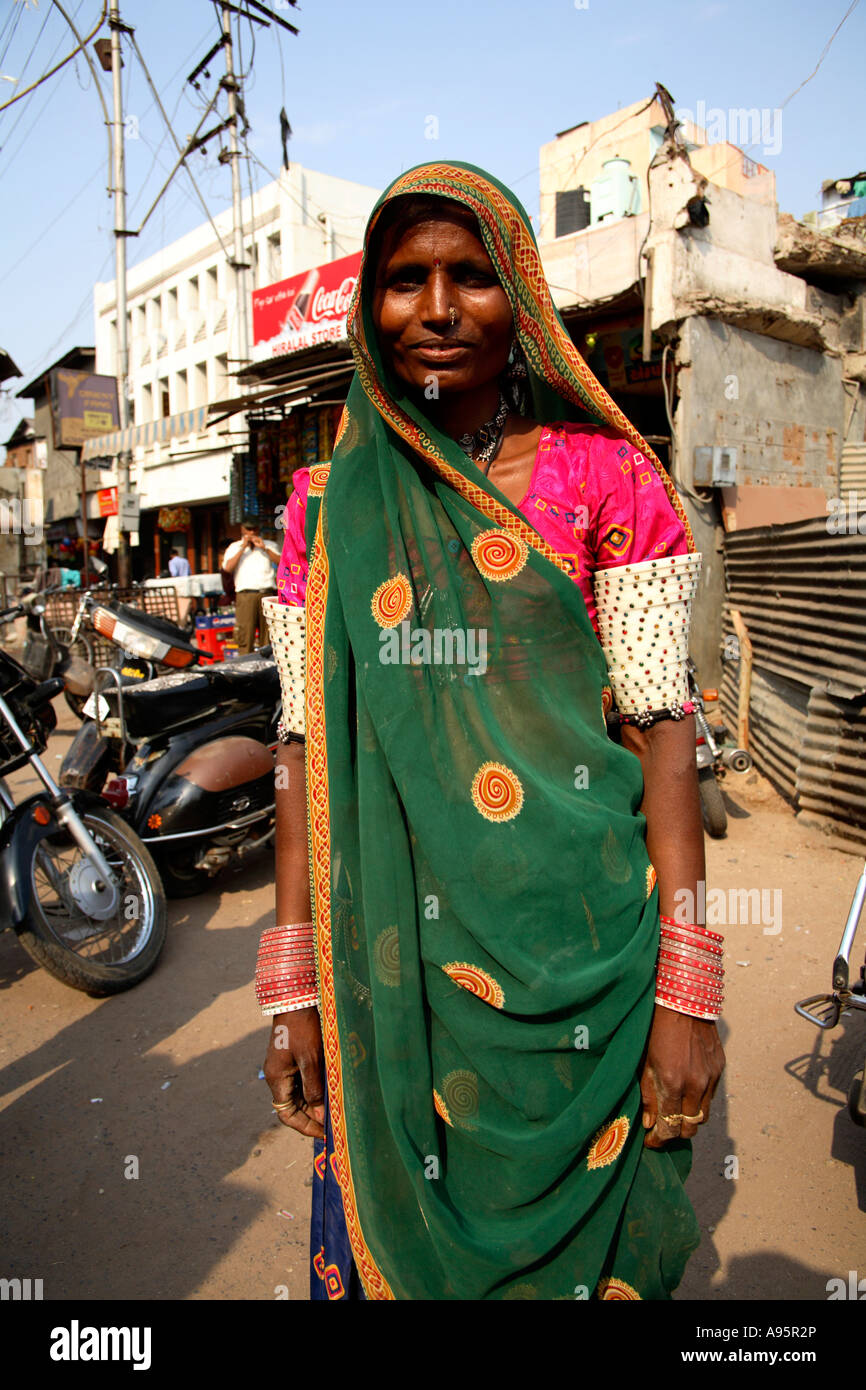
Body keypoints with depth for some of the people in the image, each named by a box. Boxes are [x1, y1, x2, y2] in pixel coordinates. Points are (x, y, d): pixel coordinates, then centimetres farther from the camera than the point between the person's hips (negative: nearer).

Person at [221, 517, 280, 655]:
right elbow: (228, 568, -1)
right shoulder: (234, 547, 18)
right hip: (245, 595, -1)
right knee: (245, 635, -8)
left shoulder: (269, 545, 22)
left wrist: (264, 548, -1)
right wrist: (243, 548, -1)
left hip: (267, 593, 1)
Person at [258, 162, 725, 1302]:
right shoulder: (327, 503, 5)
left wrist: (686, 993, -9)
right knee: (387, 1236, 17)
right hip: (388, 964, 2)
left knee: (572, 1237, 16)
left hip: (574, 951, -1)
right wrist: (294, 992, 1)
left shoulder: (606, 472, -1)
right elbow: (306, 743, 3)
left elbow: (660, 725, -5)